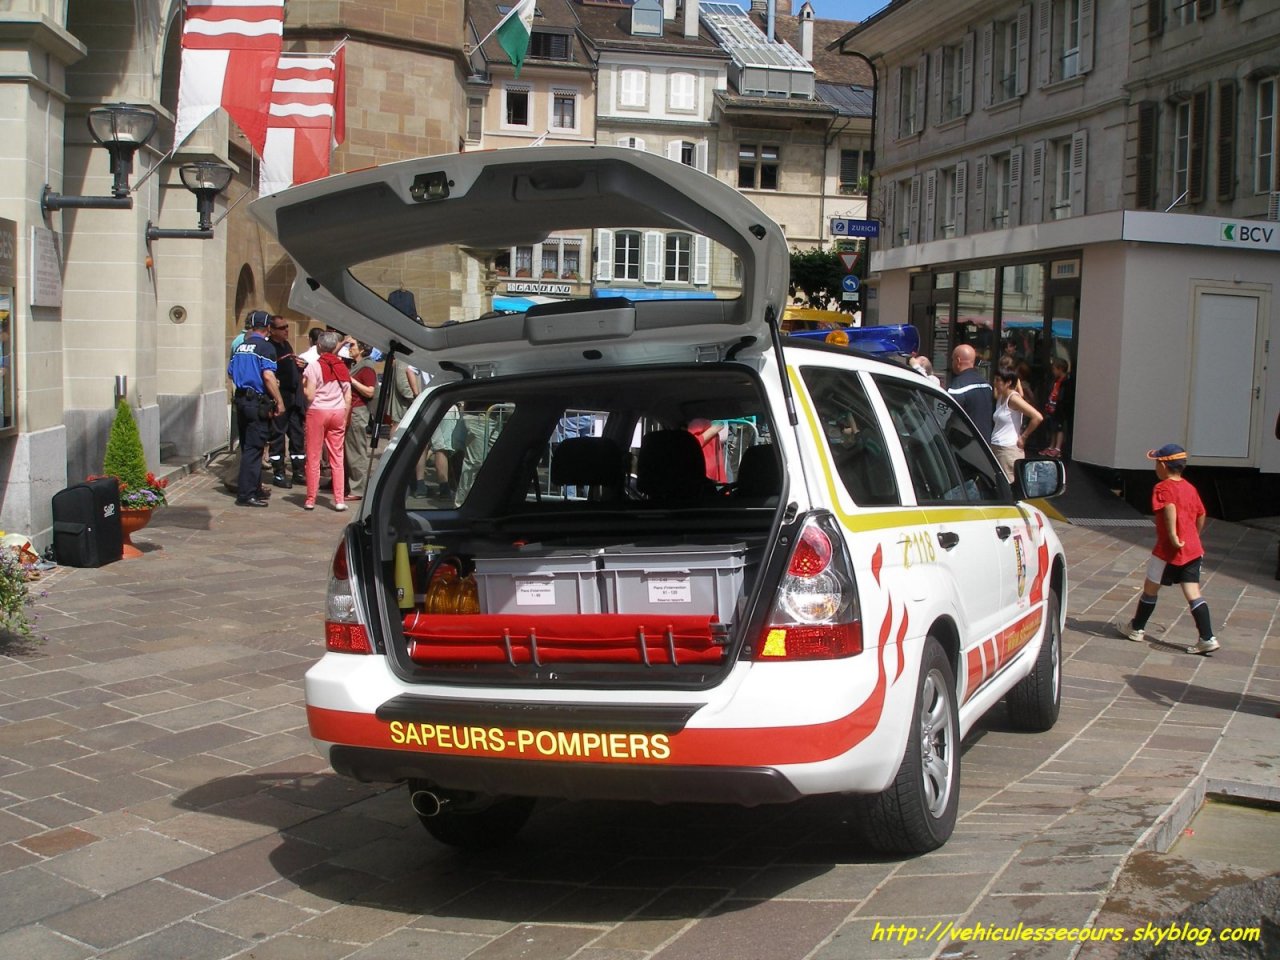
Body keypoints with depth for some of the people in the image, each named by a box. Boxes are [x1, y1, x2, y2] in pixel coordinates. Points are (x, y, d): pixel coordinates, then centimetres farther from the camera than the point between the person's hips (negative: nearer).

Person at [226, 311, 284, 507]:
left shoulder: (240, 347, 11)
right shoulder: (265, 347, -12)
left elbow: (230, 372, 15)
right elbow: (268, 376, -20)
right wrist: (279, 401, -15)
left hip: (241, 399, 8)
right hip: (257, 401, -8)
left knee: (248, 447, 15)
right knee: (254, 448, -6)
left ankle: (254, 488, 25)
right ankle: (246, 494, -6)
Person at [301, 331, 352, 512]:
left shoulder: (314, 366, -8)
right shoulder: (342, 367, 5)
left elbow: (310, 396, -12)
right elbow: (348, 398, 5)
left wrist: (303, 386, 6)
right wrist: (345, 418, 13)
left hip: (318, 411, -3)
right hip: (338, 413, 3)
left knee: (313, 458, 3)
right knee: (337, 457, 7)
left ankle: (310, 500, 6)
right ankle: (339, 500, 4)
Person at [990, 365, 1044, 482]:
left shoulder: (1013, 398, -13)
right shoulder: (1000, 397, 12)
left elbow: (1038, 417, -20)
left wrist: (1023, 437, -12)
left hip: (1009, 450, -9)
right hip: (995, 448, 9)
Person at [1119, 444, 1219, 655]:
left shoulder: (1163, 488, -11)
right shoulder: (1189, 487, 11)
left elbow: (1170, 508, -31)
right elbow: (1201, 515, 19)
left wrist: (1173, 536, -31)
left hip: (1169, 550, -6)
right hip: (1193, 549, 6)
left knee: (1150, 588, 11)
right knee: (1193, 594, 3)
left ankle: (1137, 628, 26)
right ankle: (1208, 638, -5)